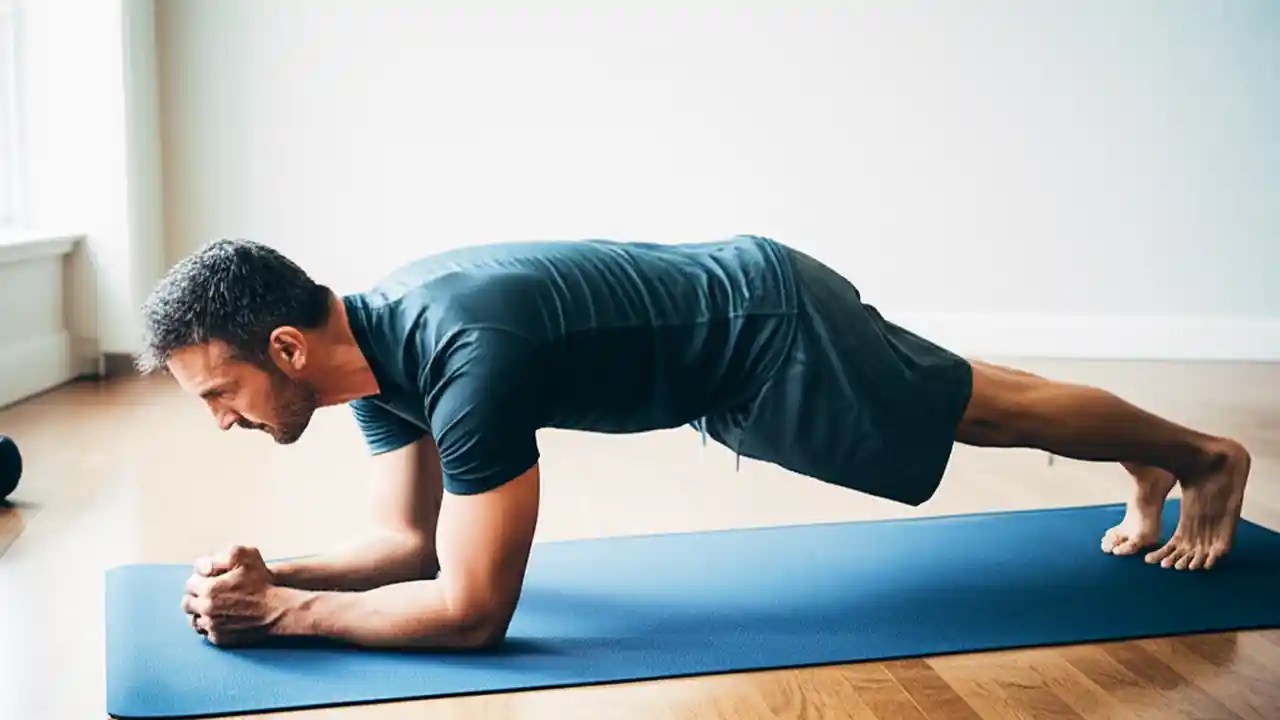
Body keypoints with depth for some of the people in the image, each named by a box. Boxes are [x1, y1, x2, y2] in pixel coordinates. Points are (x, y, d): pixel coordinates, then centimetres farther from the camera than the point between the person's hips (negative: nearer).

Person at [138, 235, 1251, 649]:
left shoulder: (467, 354, -38)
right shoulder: (375, 342, -8)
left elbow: (473, 609, -33)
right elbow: (411, 539, 1)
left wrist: (279, 613, -27)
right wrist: (273, 571, -13)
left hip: (770, 331, -8)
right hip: (727, 332, 8)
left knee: (992, 413, 13)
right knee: (964, 401, 25)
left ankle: (1202, 456, 38)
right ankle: (1151, 472, 48)